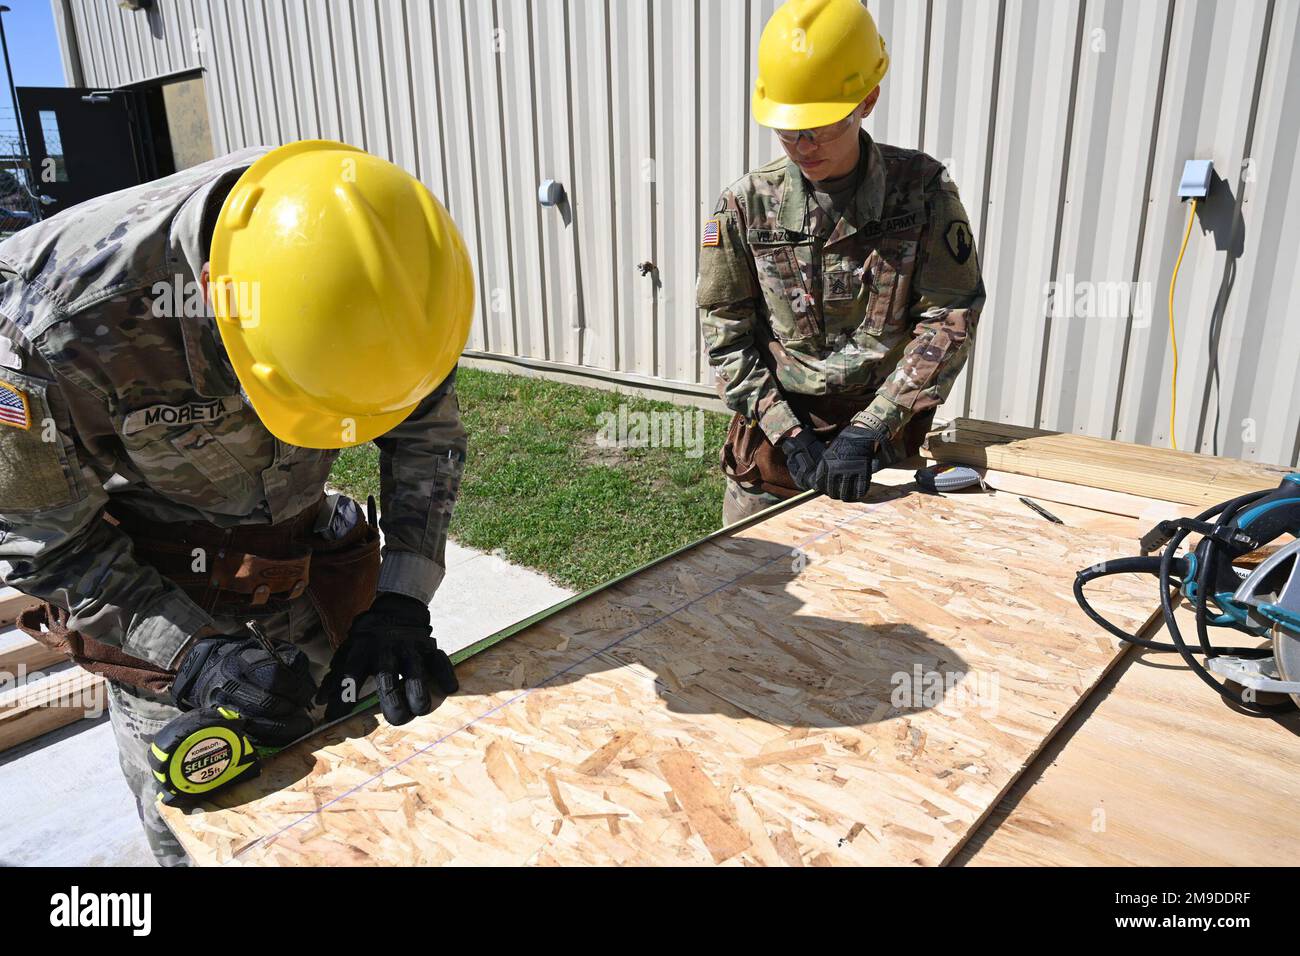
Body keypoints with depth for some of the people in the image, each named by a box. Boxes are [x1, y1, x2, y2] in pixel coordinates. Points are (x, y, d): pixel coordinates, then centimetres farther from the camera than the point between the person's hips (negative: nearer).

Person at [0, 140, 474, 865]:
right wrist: (195, 654, -29)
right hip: (148, 578, -2)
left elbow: (428, 436, -11)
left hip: (308, 541, 3)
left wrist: (402, 603, -20)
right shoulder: (66, 312, -34)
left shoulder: (379, 268, -25)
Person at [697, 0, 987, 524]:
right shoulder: (746, 204, -5)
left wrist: (868, 429, -20)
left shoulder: (923, 189, -7)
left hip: (881, 443, 0)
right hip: (773, 443, 1)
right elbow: (727, 334, -4)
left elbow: (950, 321, -11)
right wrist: (787, 434, -12)